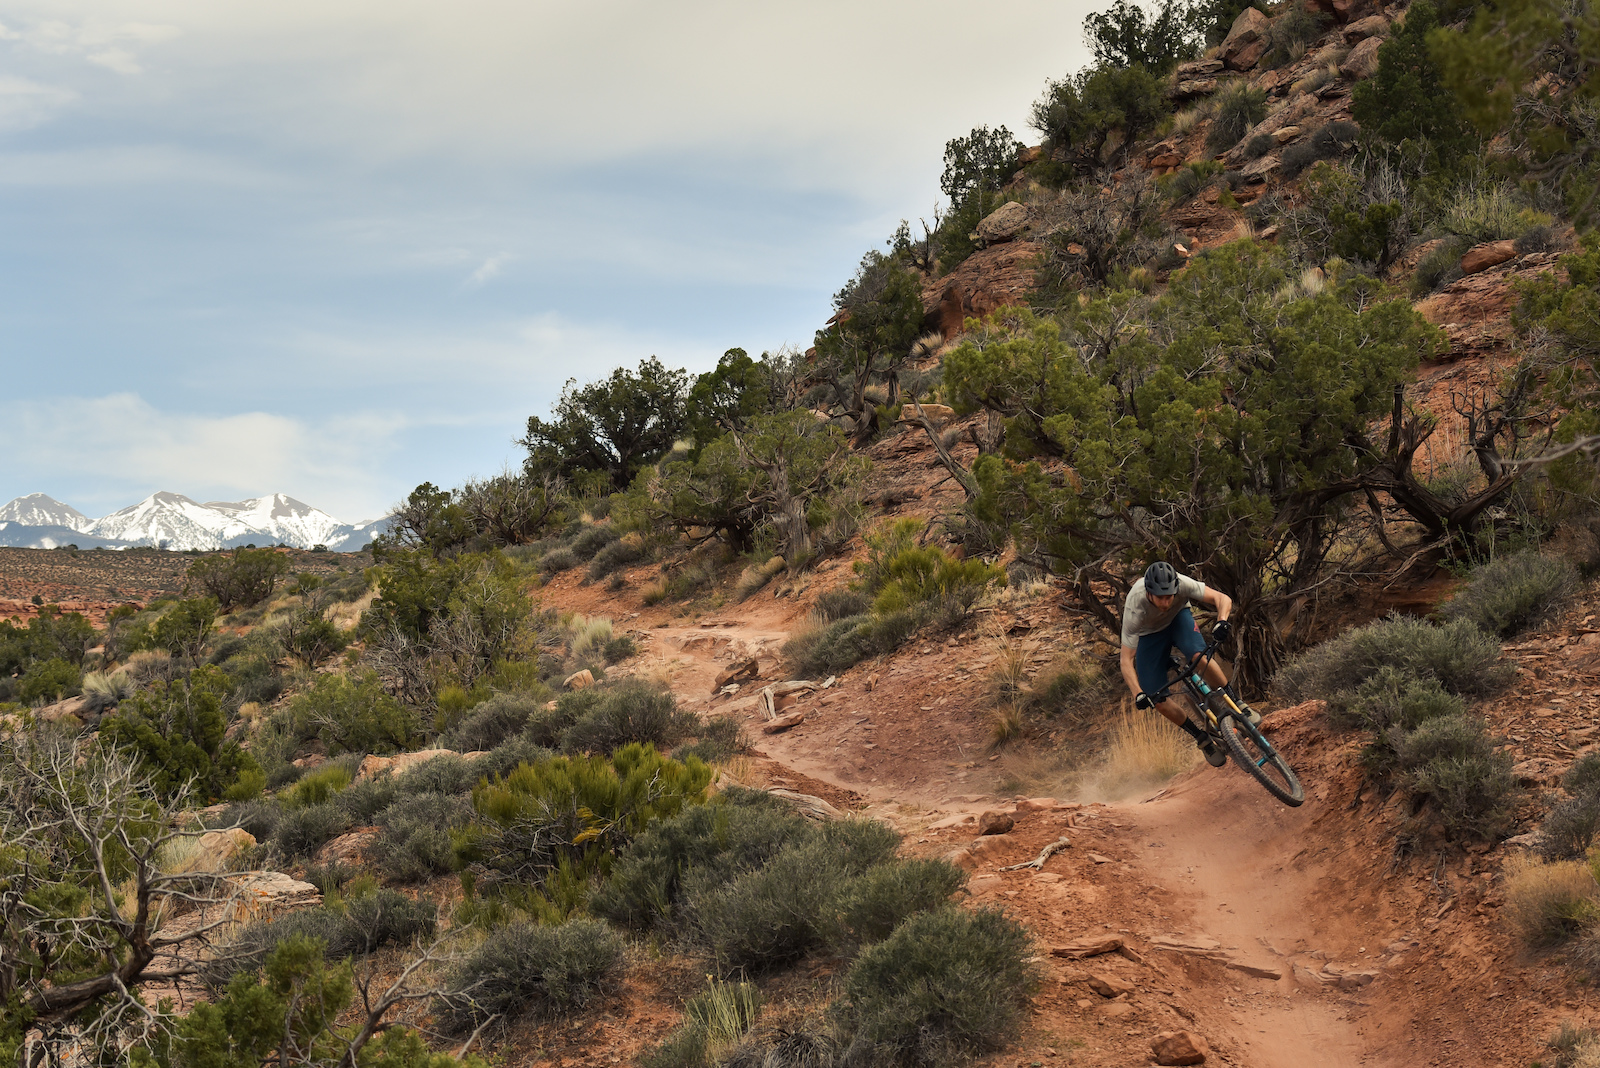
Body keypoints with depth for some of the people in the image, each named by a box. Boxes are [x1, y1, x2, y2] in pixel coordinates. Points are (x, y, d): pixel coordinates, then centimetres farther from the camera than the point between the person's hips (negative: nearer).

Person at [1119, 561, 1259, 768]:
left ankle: (1237, 704, -16)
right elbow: (1127, 660, -34)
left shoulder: (1181, 584, -36)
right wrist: (1138, 694, -47)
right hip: (1149, 632, 0)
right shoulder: (1135, 609, -38)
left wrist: (1222, 621, -56)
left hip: (1178, 617, 0)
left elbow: (1223, 598, -34)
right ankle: (1202, 739, 6)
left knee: (1199, 655, -33)